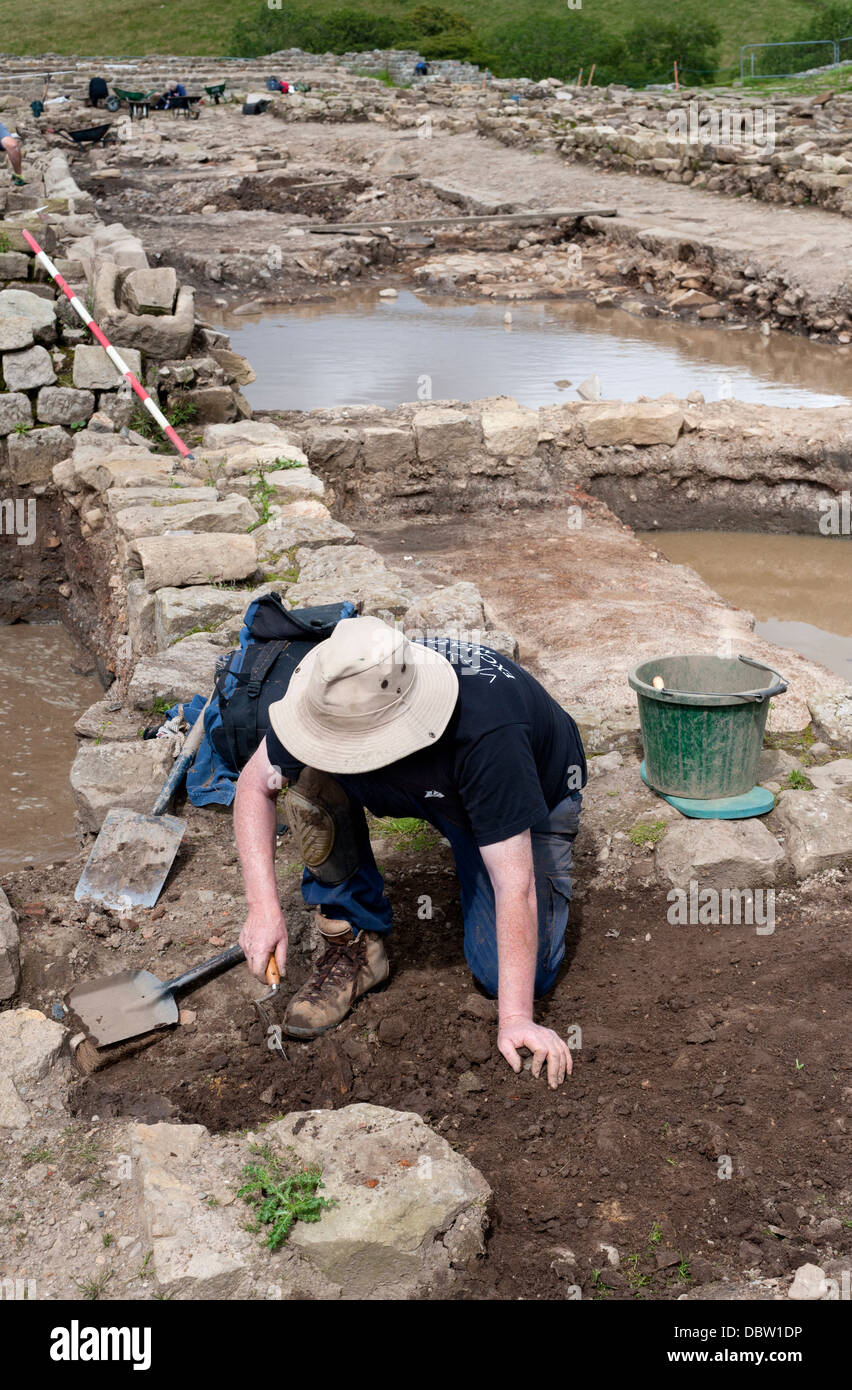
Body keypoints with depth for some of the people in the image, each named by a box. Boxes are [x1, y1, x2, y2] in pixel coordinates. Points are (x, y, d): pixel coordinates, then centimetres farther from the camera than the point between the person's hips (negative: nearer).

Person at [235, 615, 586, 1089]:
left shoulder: (487, 733, -45)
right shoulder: (334, 694, -31)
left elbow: (515, 886, -40)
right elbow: (255, 783, -17)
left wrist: (516, 1019, -39)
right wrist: (264, 907, -27)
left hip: (534, 796, -3)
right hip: (423, 783, 3)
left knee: (508, 975, -14)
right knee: (311, 780, -26)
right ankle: (355, 944, -7)